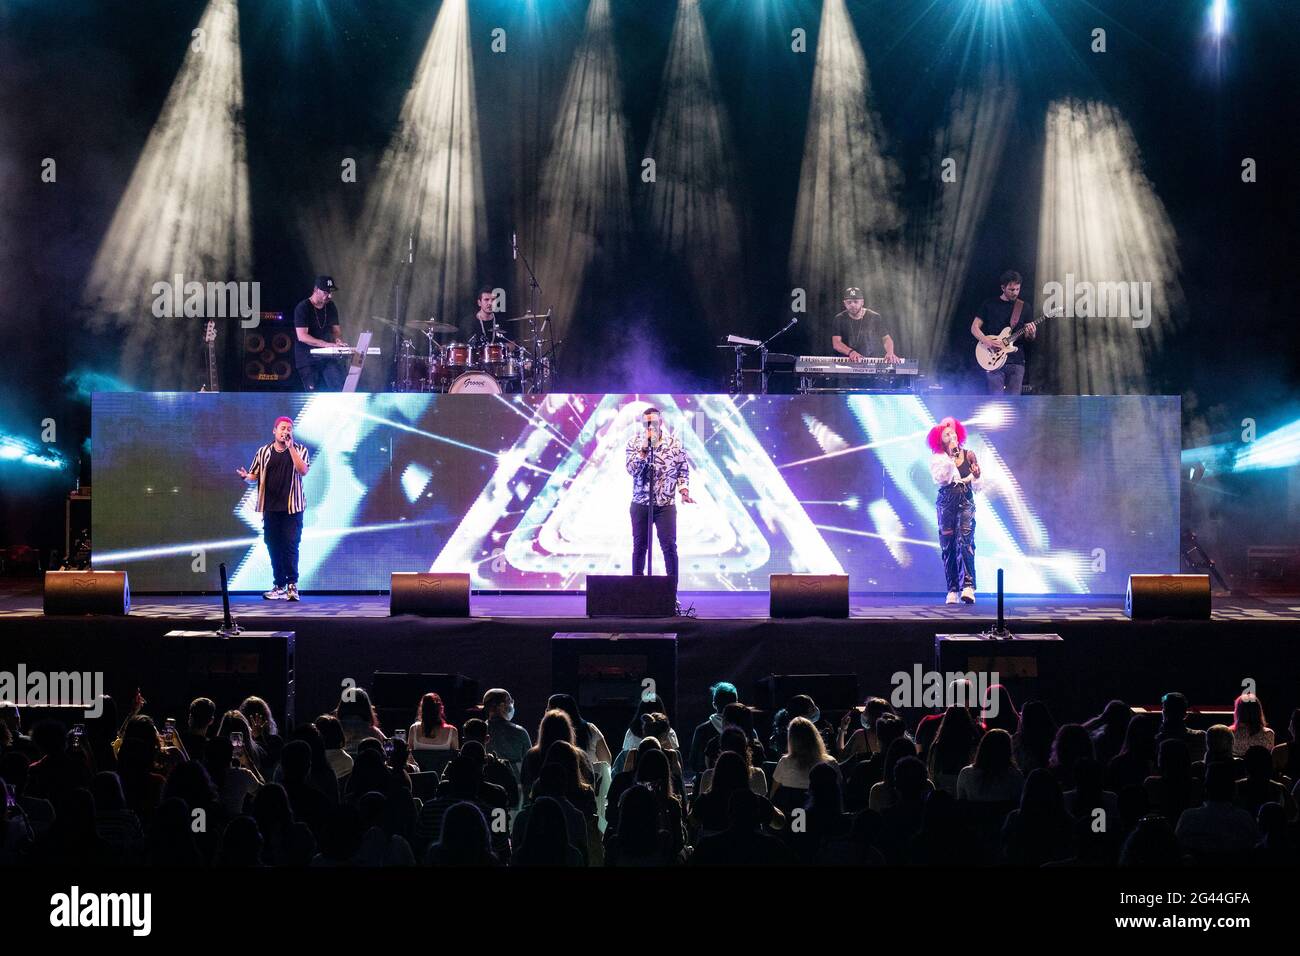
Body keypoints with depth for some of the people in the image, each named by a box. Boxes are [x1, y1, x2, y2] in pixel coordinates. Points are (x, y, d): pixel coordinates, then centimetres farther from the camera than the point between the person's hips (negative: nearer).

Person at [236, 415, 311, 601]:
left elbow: (303, 470, -13)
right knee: (273, 547, 5)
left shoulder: (300, 450, 4)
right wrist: (246, 477, -10)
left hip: (292, 508, -3)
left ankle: (292, 585, -8)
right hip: (271, 507, 3)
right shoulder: (263, 452, 11)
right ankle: (279, 586, 12)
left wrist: (290, 447, -16)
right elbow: (254, 476, 13)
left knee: (290, 545, -11)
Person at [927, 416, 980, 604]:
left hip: (966, 502, -1)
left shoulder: (968, 455, 7)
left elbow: (977, 485, 11)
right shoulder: (938, 459, 5)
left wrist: (975, 477, -12)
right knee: (947, 545, -2)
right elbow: (940, 478, -13)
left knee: (965, 541, -16)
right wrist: (950, 457, -13)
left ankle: (968, 587, -24)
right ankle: (952, 590, 1)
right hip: (946, 502, 1)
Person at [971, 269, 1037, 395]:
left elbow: (1029, 338, 14)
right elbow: (974, 327, 5)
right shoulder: (990, 304, 6)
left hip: (1016, 361, 2)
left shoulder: (1024, 307, 11)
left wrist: (1031, 334, -11)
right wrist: (987, 341, -13)